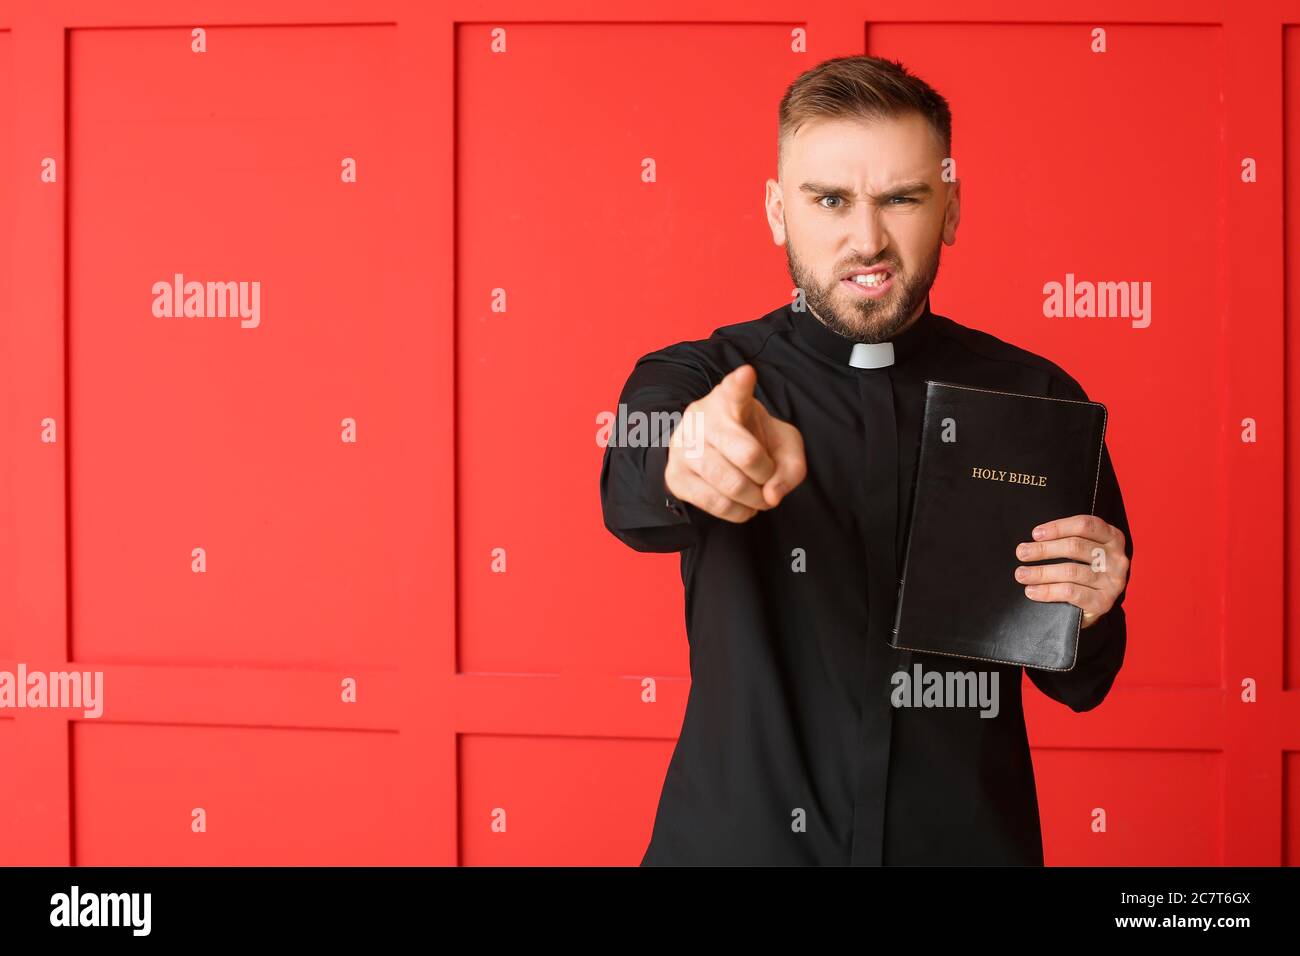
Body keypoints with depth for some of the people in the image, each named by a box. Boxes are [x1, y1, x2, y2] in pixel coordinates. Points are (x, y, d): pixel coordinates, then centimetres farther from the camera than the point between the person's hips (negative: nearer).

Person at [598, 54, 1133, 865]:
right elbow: (633, 493, -30)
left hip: (967, 837, 1)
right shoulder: (696, 380, -7)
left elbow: (1080, 687, 3)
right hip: (740, 834, 0)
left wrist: (1082, 617, -19)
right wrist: (695, 462, -52)